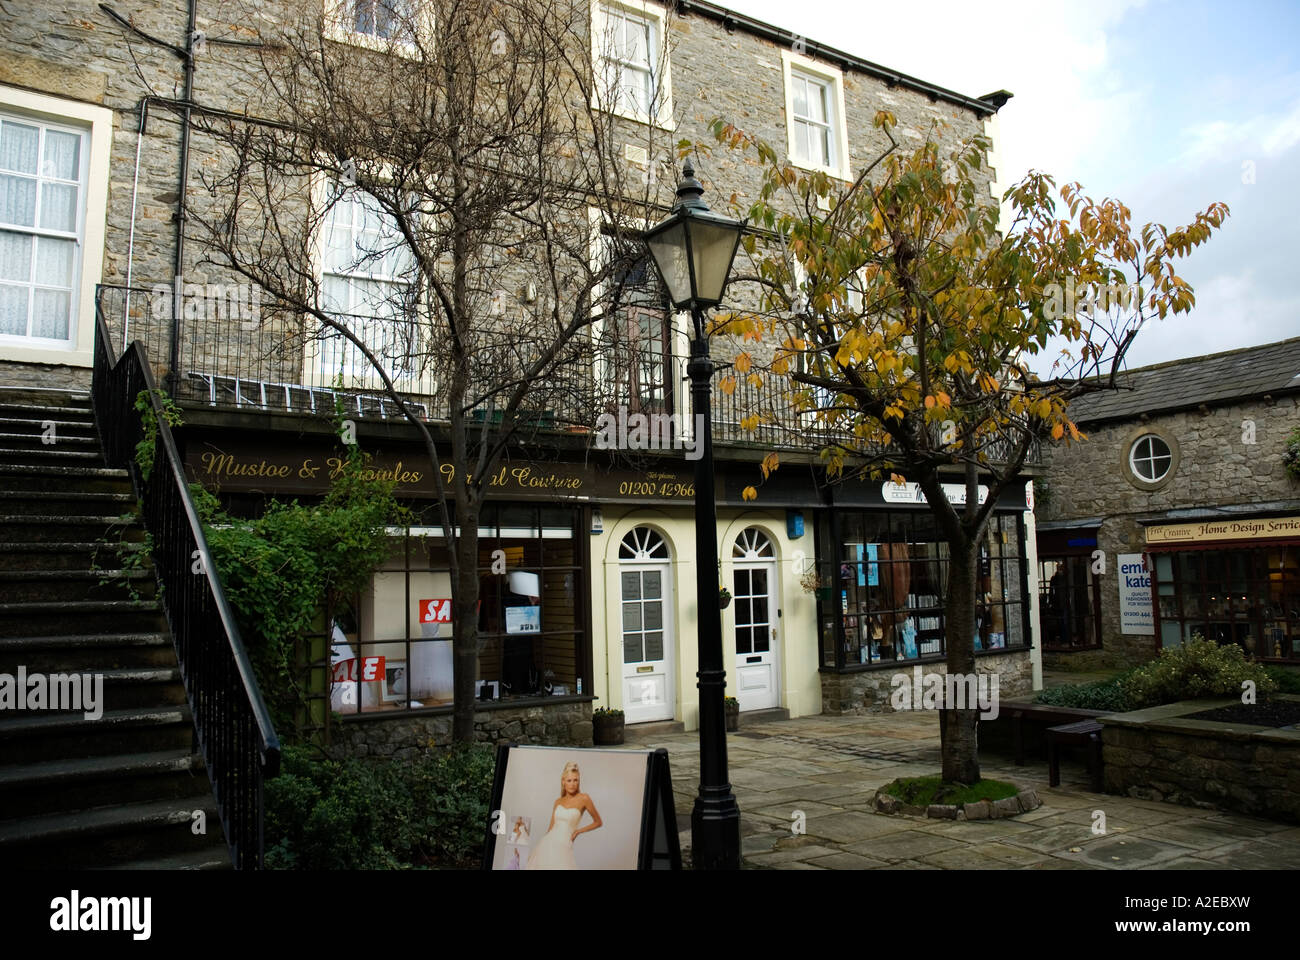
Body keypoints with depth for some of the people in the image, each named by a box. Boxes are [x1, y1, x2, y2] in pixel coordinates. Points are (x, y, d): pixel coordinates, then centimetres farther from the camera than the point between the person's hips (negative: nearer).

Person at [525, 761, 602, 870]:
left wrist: (578, 831, 1)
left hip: (563, 847, -4)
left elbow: (598, 822, 5)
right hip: (548, 844, 4)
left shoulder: (583, 799, -3)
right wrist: (537, 849, 16)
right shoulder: (558, 802, 9)